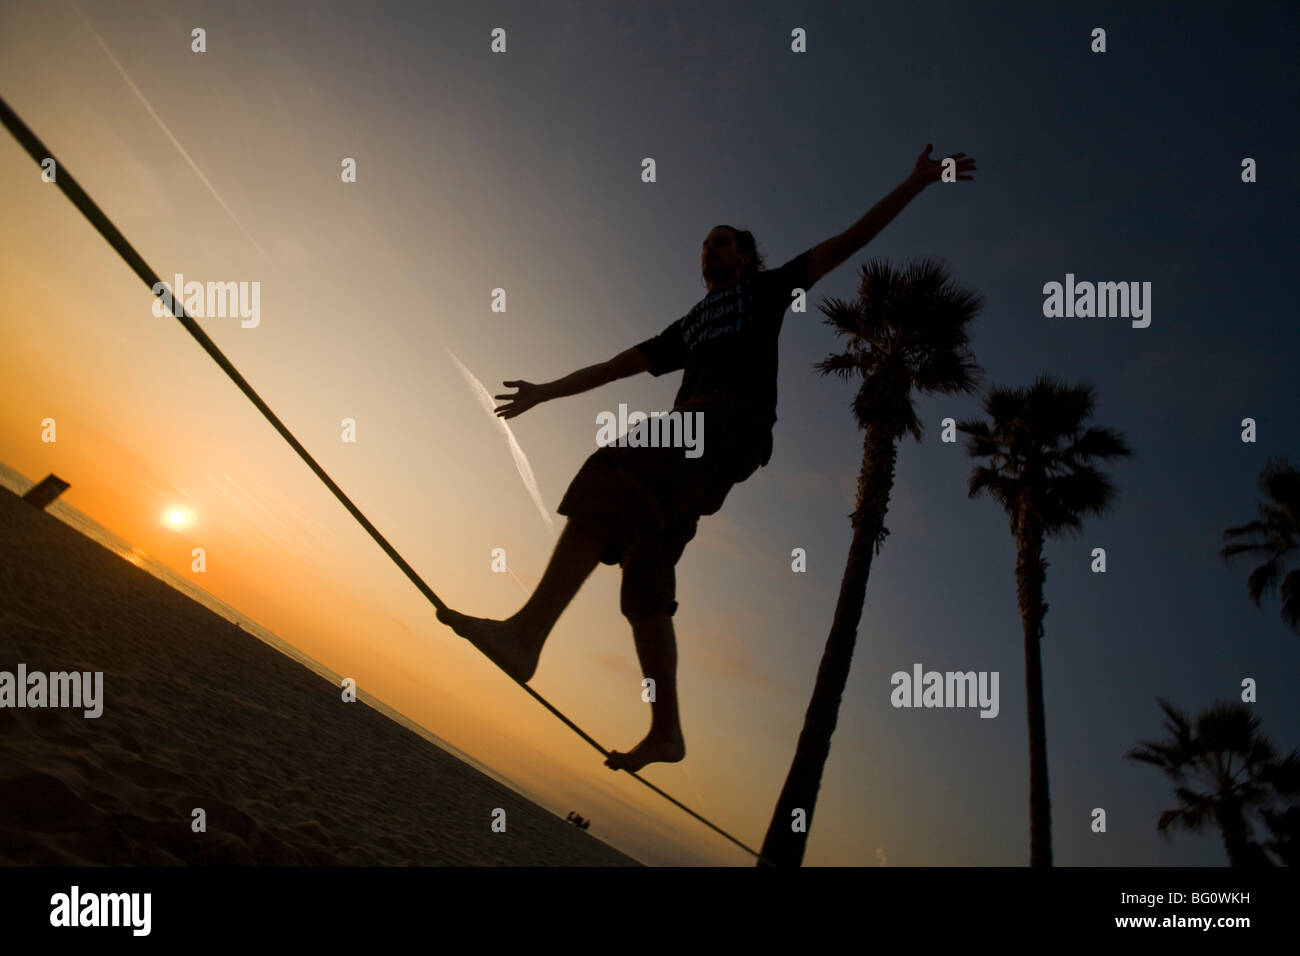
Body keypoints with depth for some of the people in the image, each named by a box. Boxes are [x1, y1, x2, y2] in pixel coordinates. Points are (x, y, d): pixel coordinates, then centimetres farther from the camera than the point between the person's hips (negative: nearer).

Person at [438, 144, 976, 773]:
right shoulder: (687, 328, 40)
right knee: (644, 574, -5)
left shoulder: (766, 290, 26)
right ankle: (666, 732, -5)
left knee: (613, 472, -32)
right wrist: (544, 392, 42)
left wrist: (916, 183, 16)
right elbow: (617, 366, 42)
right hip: (690, 429, 7)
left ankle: (527, 631, -49)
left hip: (734, 415, -7)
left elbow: (850, 239, 22)